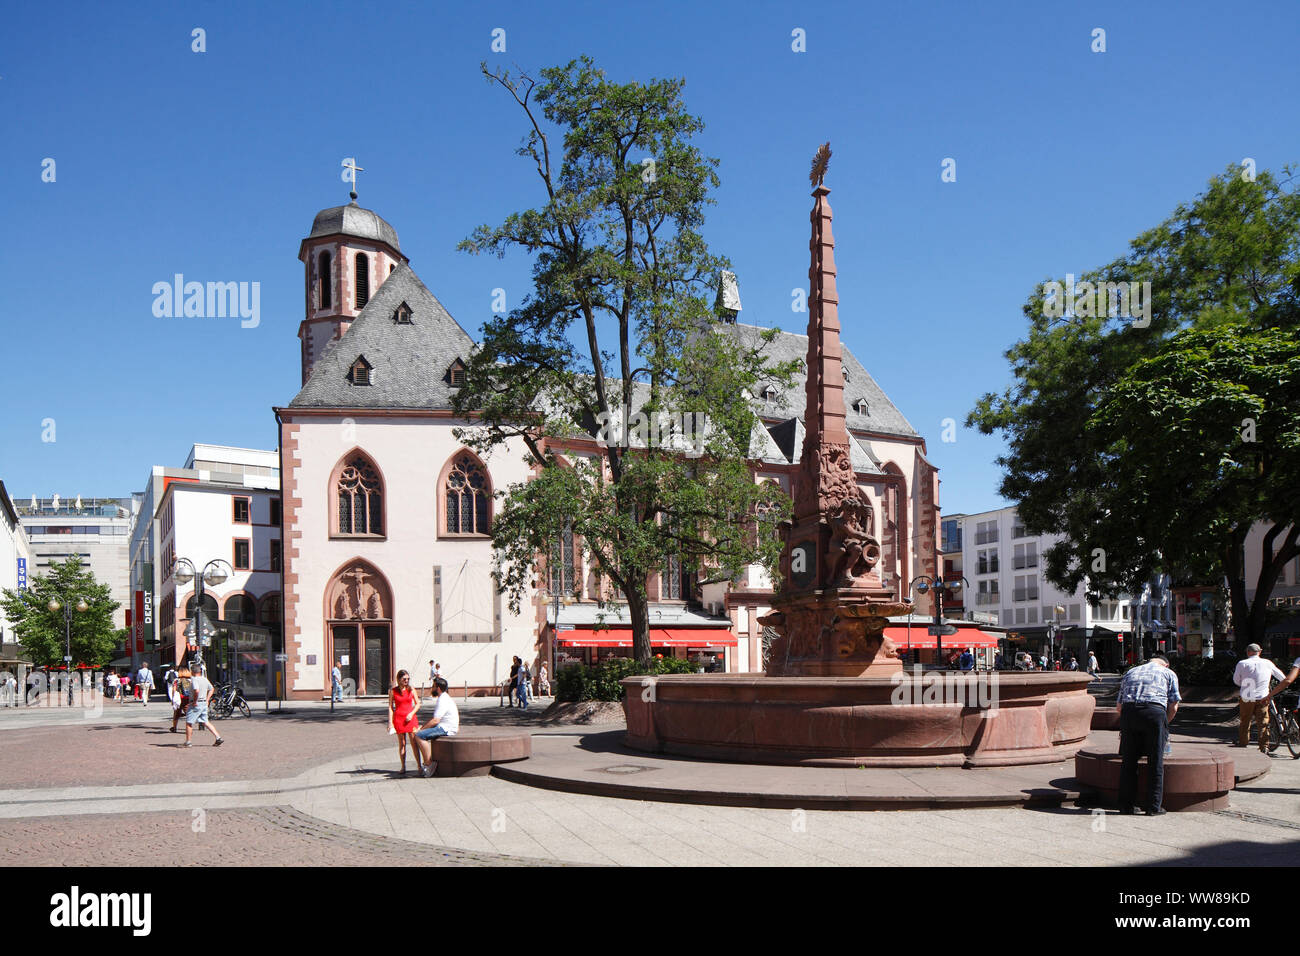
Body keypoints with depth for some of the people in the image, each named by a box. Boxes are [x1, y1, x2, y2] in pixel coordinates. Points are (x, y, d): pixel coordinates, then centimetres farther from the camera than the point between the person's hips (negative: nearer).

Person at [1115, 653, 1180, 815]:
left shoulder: (1130, 672, 30)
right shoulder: (1169, 673, 22)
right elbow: (1173, 706, 12)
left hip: (1128, 711, 3)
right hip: (1155, 711, -3)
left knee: (1128, 760, 9)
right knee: (1155, 761, 5)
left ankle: (1126, 805, 11)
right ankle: (1153, 806, 7)